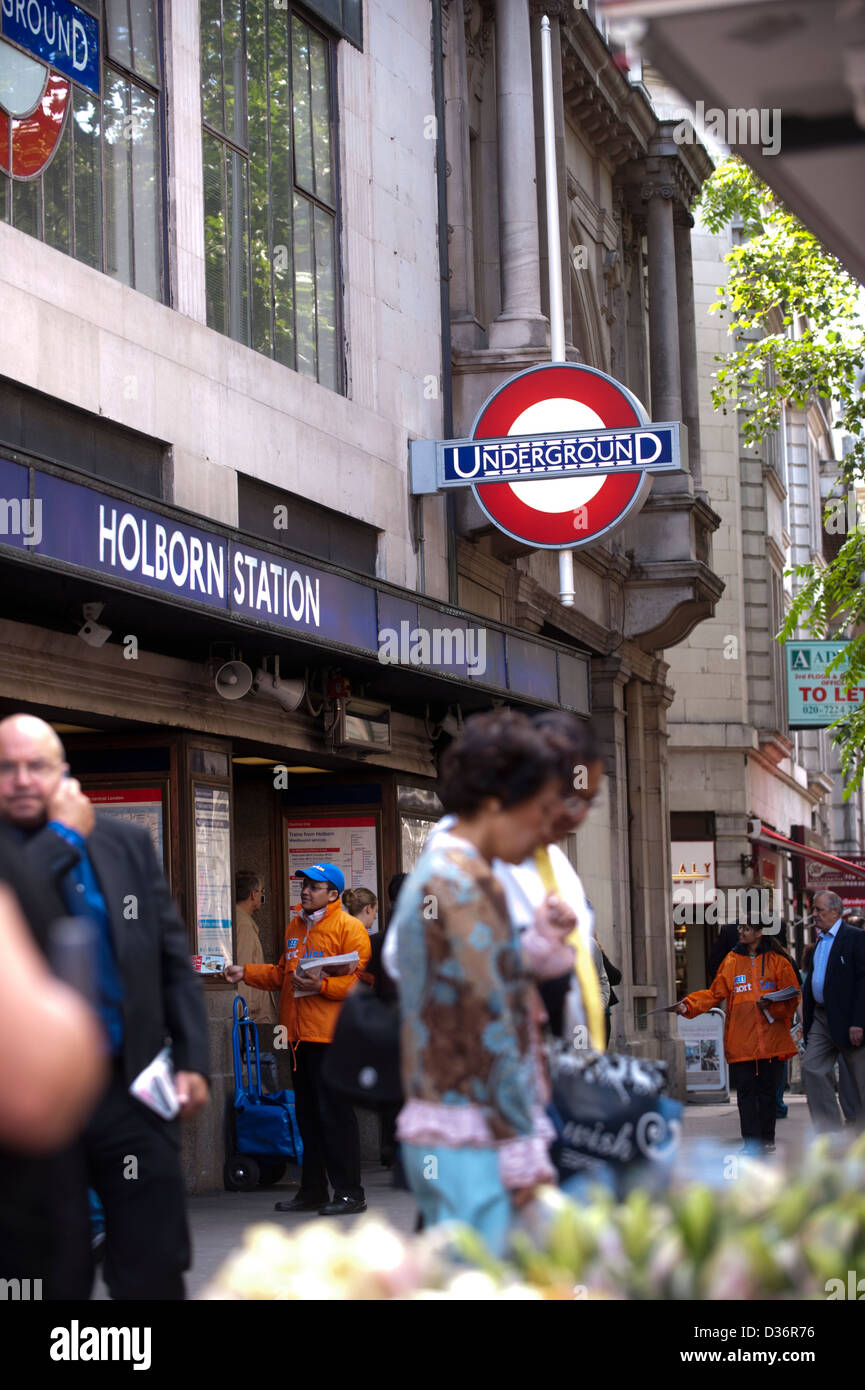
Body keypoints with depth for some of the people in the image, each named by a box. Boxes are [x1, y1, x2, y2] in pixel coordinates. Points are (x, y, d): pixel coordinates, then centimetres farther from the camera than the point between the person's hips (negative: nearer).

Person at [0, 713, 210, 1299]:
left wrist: (192, 1060, 0)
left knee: (157, 1271, 6)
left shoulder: (129, 844, 7)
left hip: (131, 1090, 2)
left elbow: (174, 959, 9)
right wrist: (63, 836, -13)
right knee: (53, 1277, 7)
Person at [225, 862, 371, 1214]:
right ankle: (313, 1191, 19)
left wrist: (323, 986, -22)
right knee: (308, 1114, 12)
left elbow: (362, 980, -12)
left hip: (331, 1037, -8)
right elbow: (281, 974, 26)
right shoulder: (295, 927, 20)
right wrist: (246, 973, 15)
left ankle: (349, 1193, -3)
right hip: (300, 1036, 8)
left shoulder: (349, 928, -5)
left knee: (335, 1113, -8)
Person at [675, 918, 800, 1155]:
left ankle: (767, 1139, 18)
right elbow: (715, 993, 7)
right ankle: (751, 1142, -2)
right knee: (745, 1091, -3)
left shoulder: (777, 960, 3)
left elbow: (792, 998, 3)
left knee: (768, 1089, 6)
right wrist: (689, 1005, -5)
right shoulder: (732, 960, 9)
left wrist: (772, 1005, -15)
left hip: (771, 1038, -1)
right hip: (741, 1042, 1)